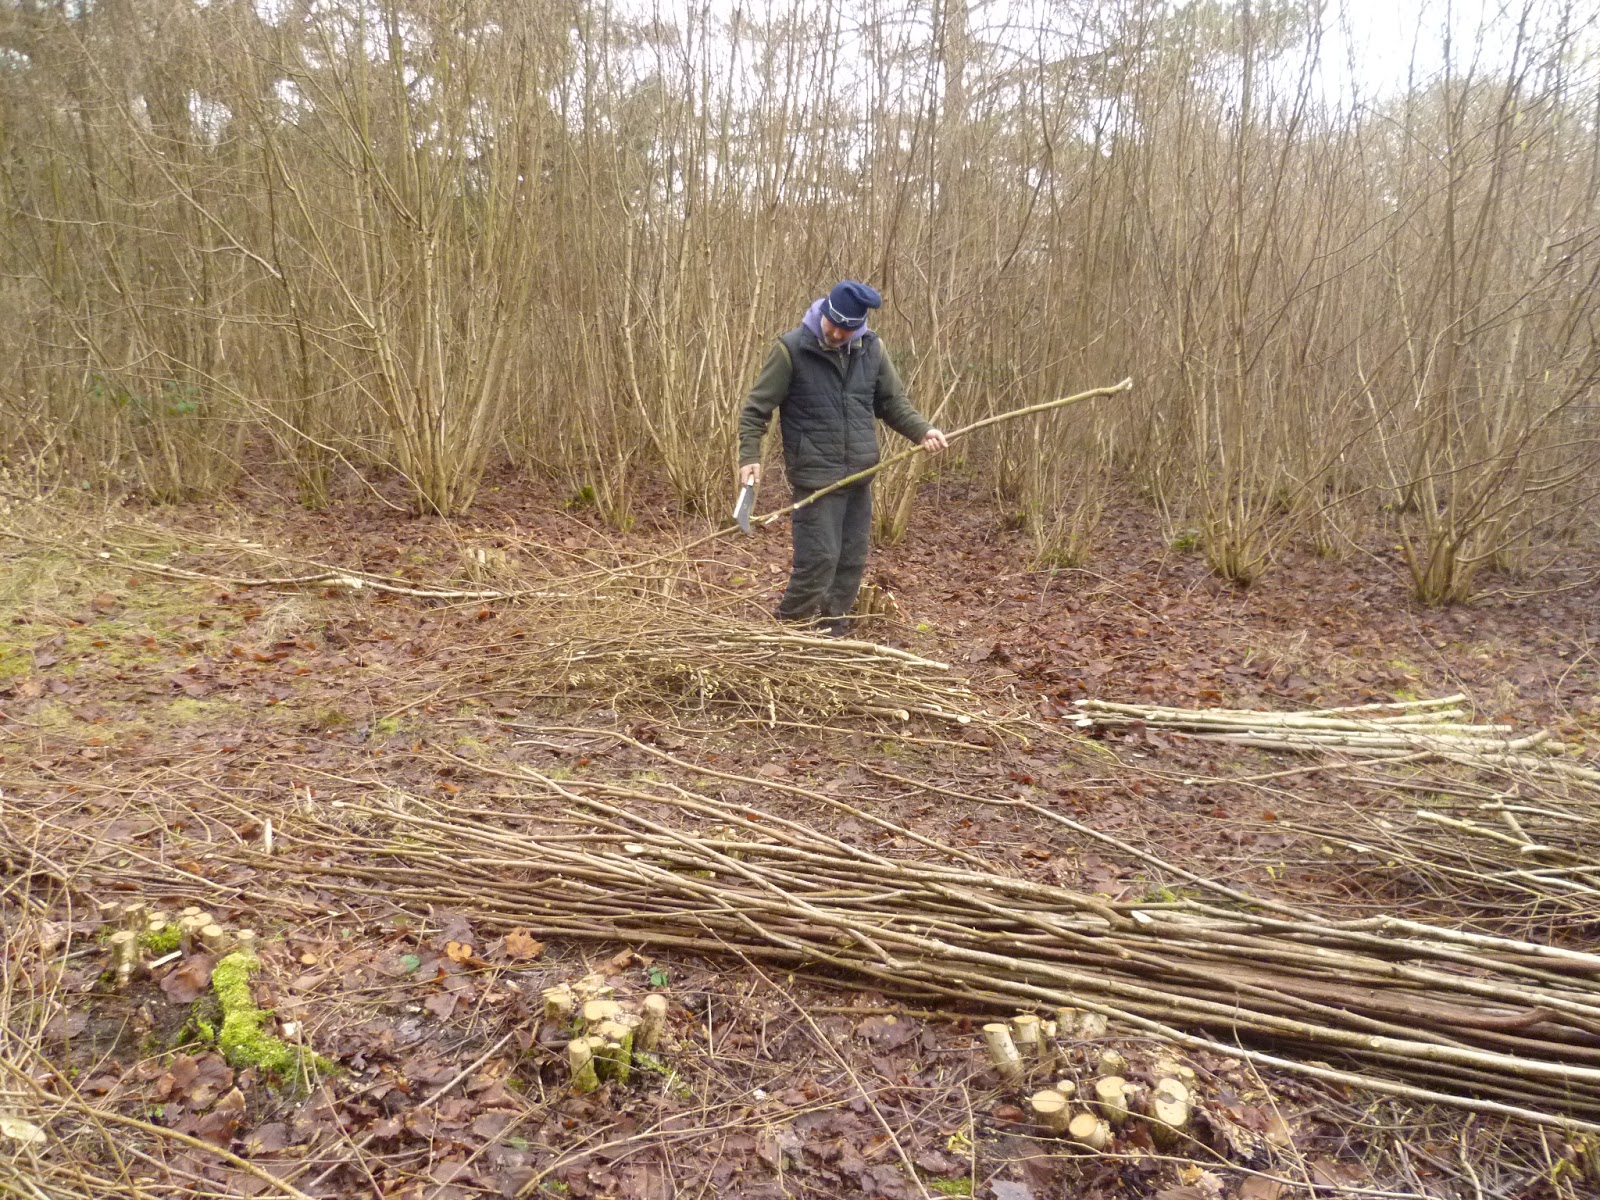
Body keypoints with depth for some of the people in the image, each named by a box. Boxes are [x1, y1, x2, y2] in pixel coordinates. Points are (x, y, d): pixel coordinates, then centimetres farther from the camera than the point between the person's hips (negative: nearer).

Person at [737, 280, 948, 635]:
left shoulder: (870, 349, 4)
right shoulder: (791, 349, -9)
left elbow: (893, 402, 13)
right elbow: (756, 408, -6)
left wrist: (922, 430, -3)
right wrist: (749, 456, -15)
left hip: (859, 476, 5)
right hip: (816, 477, -5)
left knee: (852, 559, 10)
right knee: (820, 557, -9)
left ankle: (833, 629, 26)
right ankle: (786, 627, 11)